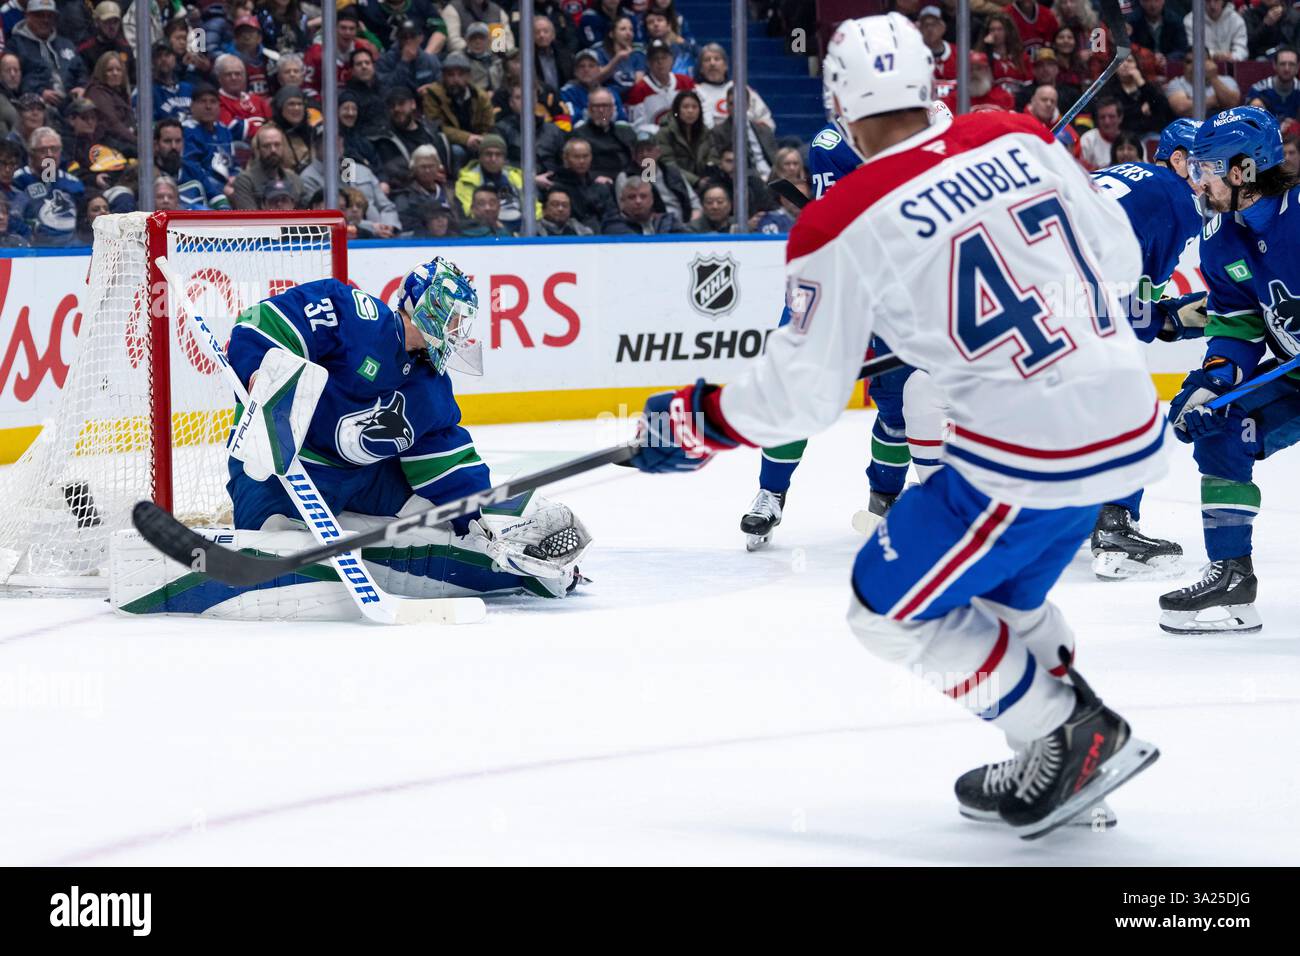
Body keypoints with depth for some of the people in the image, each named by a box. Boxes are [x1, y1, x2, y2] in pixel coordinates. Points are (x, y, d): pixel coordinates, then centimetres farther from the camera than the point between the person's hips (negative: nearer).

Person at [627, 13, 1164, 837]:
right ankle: (1068, 762, 27)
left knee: (892, 604, 10)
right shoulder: (1021, 140, 4)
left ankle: (1079, 738, 8)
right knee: (999, 590, 27)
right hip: (1132, 427, 7)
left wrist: (700, 423, 10)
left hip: (1029, 455, -7)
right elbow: (1118, 257, 13)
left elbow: (802, 390, -6)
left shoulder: (847, 225, -11)